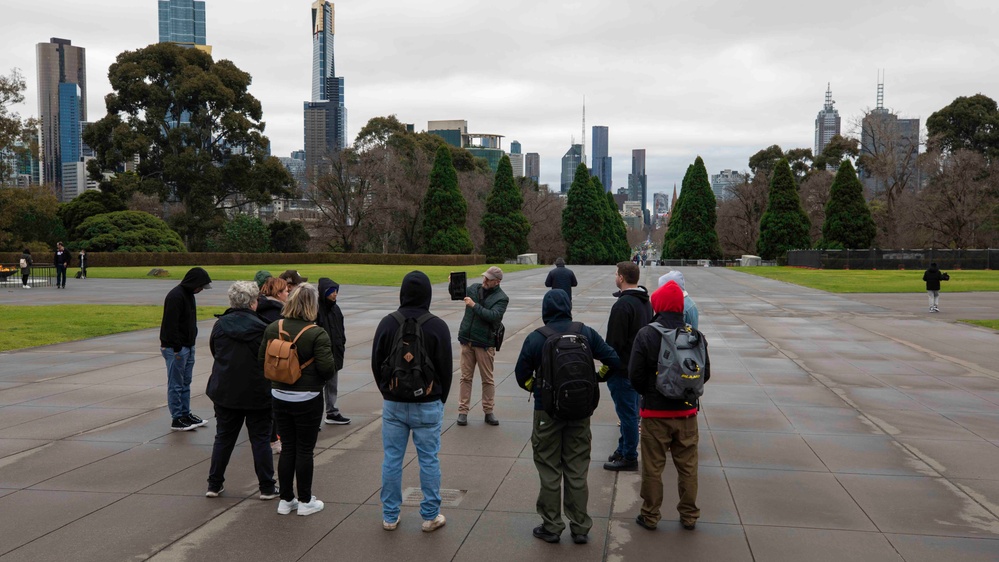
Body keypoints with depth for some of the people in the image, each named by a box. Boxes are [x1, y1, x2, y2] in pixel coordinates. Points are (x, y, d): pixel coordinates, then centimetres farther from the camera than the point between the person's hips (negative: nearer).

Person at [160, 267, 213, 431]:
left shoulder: (189, 294, 13)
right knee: (176, 385, -1)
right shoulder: (176, 296, -18)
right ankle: (177, 419, 5)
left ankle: (186, 415, 22)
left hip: (188, 347, 9)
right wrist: (177, 349, -20)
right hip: (175, 348, -9)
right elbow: (171, 325, -21)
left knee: (186, 383, 14)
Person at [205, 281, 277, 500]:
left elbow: (213, 351, 10)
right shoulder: (262, 328, -16)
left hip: (225, 392, 4)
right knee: (260, 439, 7)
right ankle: (267, 487, 12)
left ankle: (214, 484, 23)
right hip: (257, 393, -3)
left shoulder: (220, 324, -3)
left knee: (223, 438, 16)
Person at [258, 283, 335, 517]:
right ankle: (305, 501, 17)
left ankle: (285, 499, 23)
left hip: (279, 397, 5)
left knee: (287, 448, 15)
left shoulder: (273, 328, -2)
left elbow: (262, 359, 4)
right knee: (304, 450, 7)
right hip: (307, 399, -5)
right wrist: (317, 379, 1)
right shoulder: (317, 334, -19)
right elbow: (327, 368, -21)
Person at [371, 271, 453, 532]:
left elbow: (376, 364, 4)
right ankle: (431, 516, 14)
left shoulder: (387, 323, -3)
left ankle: (390, 517, 18)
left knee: (392, 459, 10)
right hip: (427, 405, -2)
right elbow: (446, 368, -4)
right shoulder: (437, 326, -10)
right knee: (429, 460, 7)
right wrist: (440, 400, 10)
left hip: (393, 404, 2)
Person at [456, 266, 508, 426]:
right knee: (466, 377, 7)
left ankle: (488, 411, 16)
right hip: (467, 341, 4)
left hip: (485, 343, -4)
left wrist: (474, 305, -23)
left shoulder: (501, 298, -7)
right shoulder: (474, 288, 6)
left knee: (487, 379, 5)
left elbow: (493, 315, -22)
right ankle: (462, 411, 11)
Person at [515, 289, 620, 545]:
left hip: (547, 411, -2)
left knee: (549, 471, 9)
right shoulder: (586, 333, -4)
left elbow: (521, 375, -5)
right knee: (577, 470, 12)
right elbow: (614, 361, -3)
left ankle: (551, 526, 16)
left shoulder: (535, 338, -10)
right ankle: (580, 528, 18)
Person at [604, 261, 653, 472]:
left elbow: (614, 342, -22)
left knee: (627, 413, 0)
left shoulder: (623, 305, -22)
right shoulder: (645, 302, 10)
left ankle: (629, 458, 9)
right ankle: (624, 448, 31)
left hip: (622, 368, -10)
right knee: (631, 411, 19)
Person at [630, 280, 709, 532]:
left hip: (655, 411, -3)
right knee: (687, 466, 14)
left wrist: (649, 394, 6)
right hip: (687, 411, 3)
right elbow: (705, 372, 2)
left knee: (652, 467, 9)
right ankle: (689, 516, 24)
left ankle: (650, 516, 18)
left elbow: (635, 374, -12)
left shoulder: (646, 334, -14)